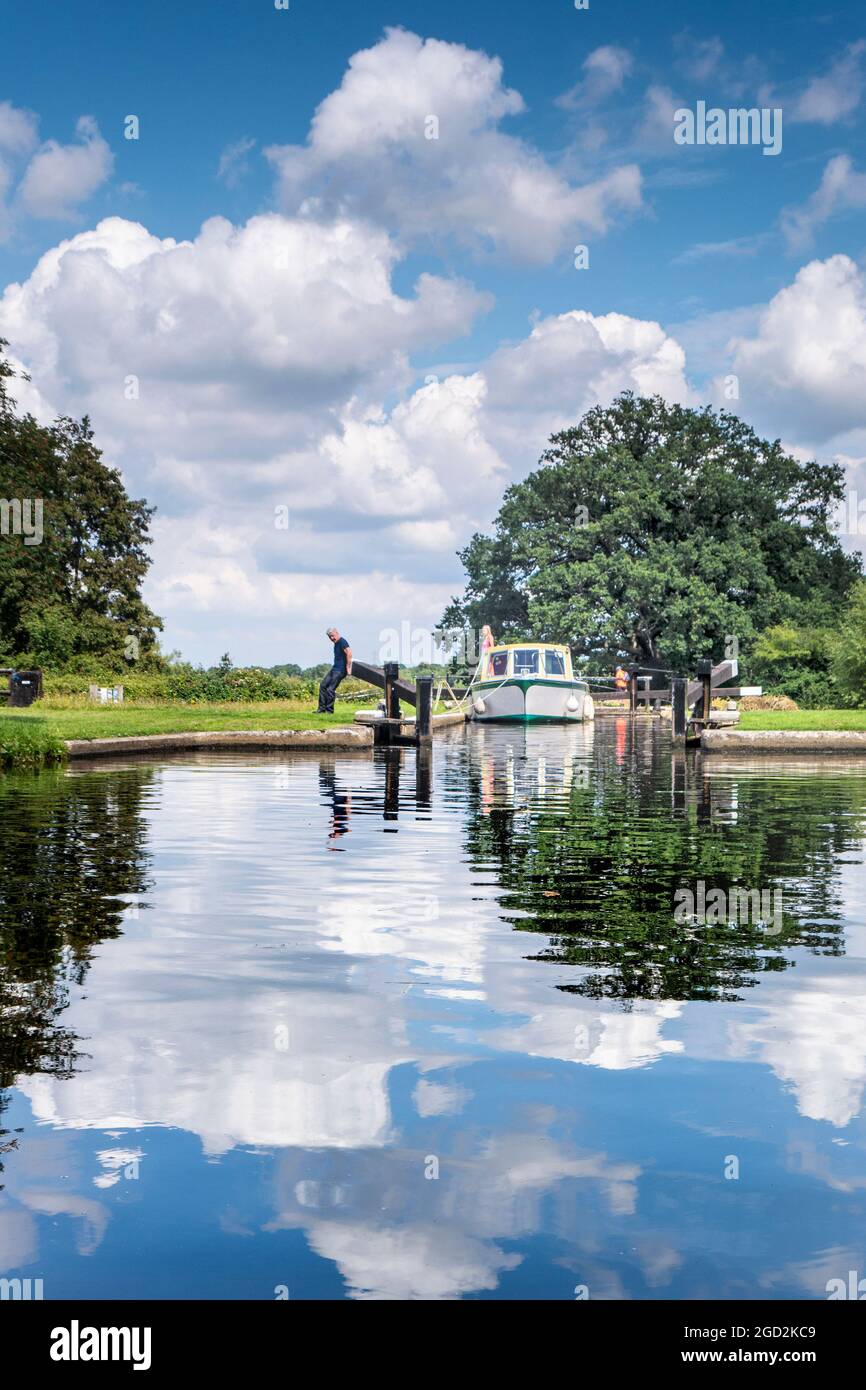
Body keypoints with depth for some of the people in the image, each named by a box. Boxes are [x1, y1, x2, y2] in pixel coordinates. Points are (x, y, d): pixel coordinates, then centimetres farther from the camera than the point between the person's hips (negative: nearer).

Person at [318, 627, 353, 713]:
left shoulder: (342, 641, -14)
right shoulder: (336, 643, 17)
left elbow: (349, 653, -27)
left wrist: (348, 667, -26)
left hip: (340, 670, -10)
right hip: (335, 668, 10)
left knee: (330, 689, -11)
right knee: (323, 686, 8)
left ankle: (329, 711, -2)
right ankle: (322, 709, 12)